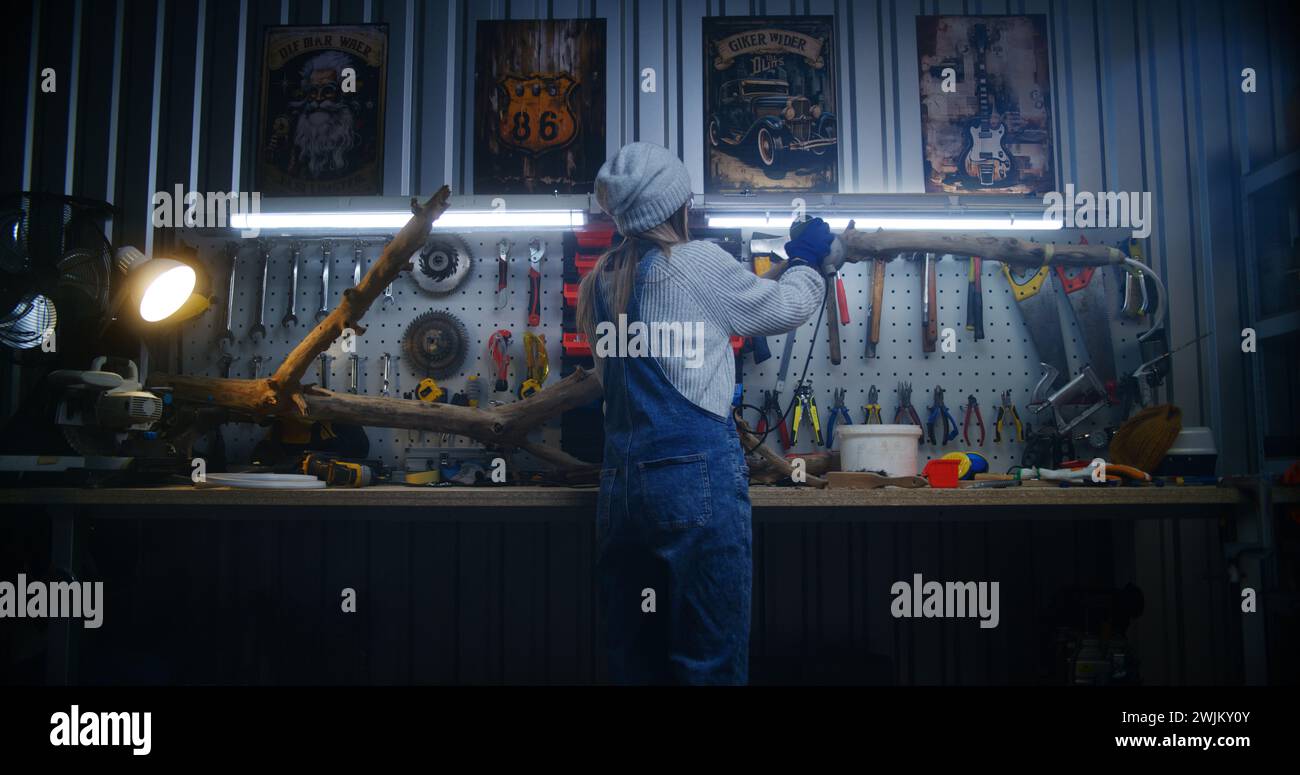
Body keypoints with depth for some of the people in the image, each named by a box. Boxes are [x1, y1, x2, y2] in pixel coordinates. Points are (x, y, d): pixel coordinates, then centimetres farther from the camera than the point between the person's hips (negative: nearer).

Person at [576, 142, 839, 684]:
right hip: (696, 475, -7)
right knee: (710, 663, 1)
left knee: (632, 659, 14)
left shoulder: (600, 281, 12)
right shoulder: (696, 263, -6)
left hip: (620, 482, 7)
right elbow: (785, 308, 6)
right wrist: (804, 260, 26)